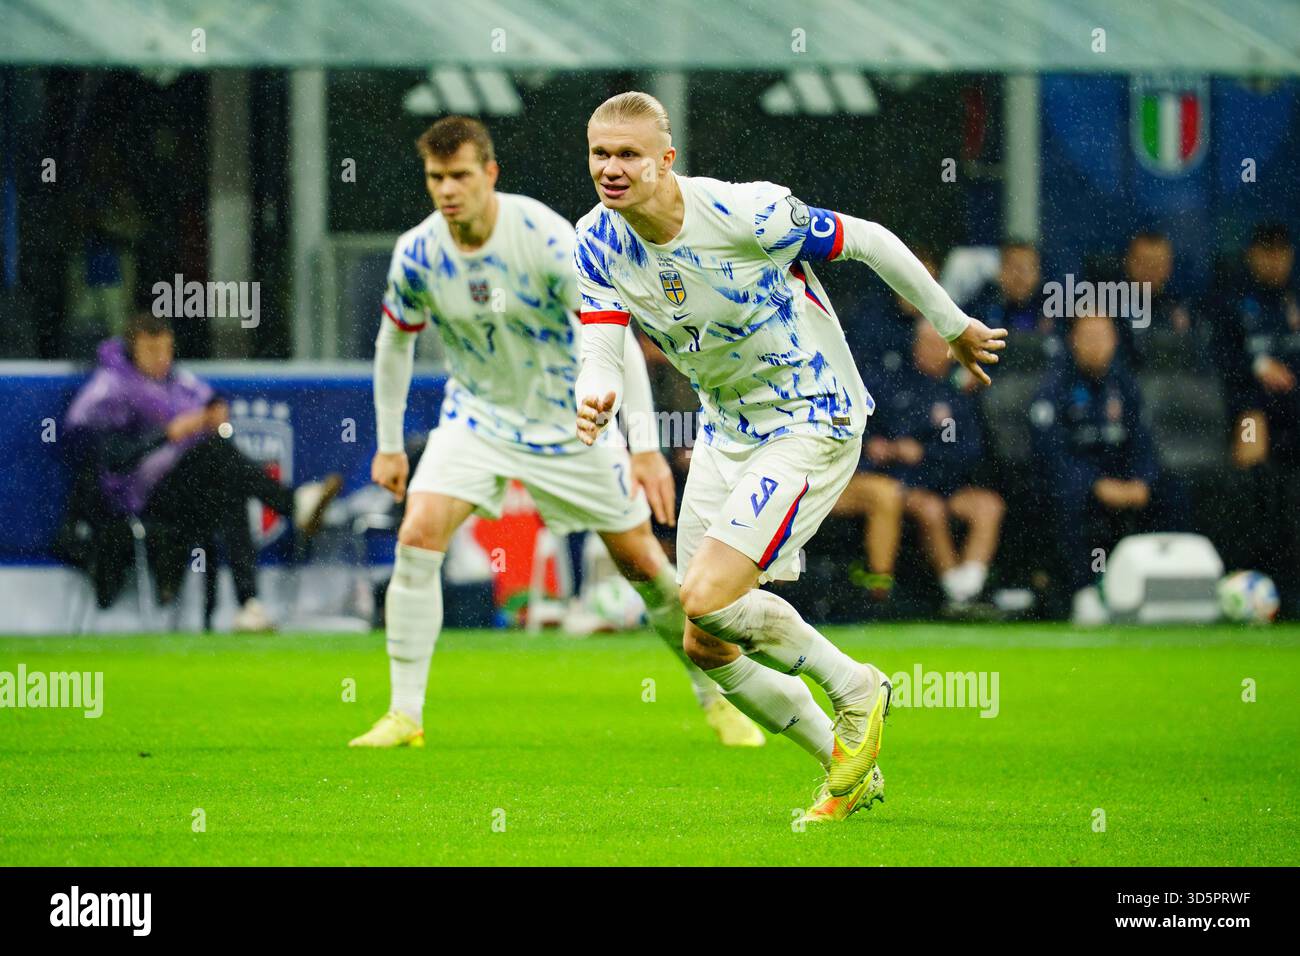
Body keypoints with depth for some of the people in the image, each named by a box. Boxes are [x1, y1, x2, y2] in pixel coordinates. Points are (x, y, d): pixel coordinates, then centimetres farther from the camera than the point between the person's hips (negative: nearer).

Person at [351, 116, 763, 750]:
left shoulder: (545, 237, -25)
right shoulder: (417, 254, -13)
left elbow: (615, 337, -22)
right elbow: (394, 343, 6)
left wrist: (645, 448, -26)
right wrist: (389, 446, 9)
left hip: (569, 419, -2)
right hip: (477, 416, 2)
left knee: (641, 561, 2)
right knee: (417, 536, -18)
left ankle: (716, 698, 21)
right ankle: (404, 715, -11)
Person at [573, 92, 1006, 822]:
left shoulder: (745, 214, -24)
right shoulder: (598, 244, -9)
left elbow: (866, 240, -12)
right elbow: (601, 350, -17)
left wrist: (955, 327, 0)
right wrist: (595, 397, -43)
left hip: (813, 420, -7)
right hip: (726, 427, 7)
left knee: (708, 601, -22)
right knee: (706, 648, 6)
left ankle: (855, 688, 3)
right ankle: (852, 772, 24)